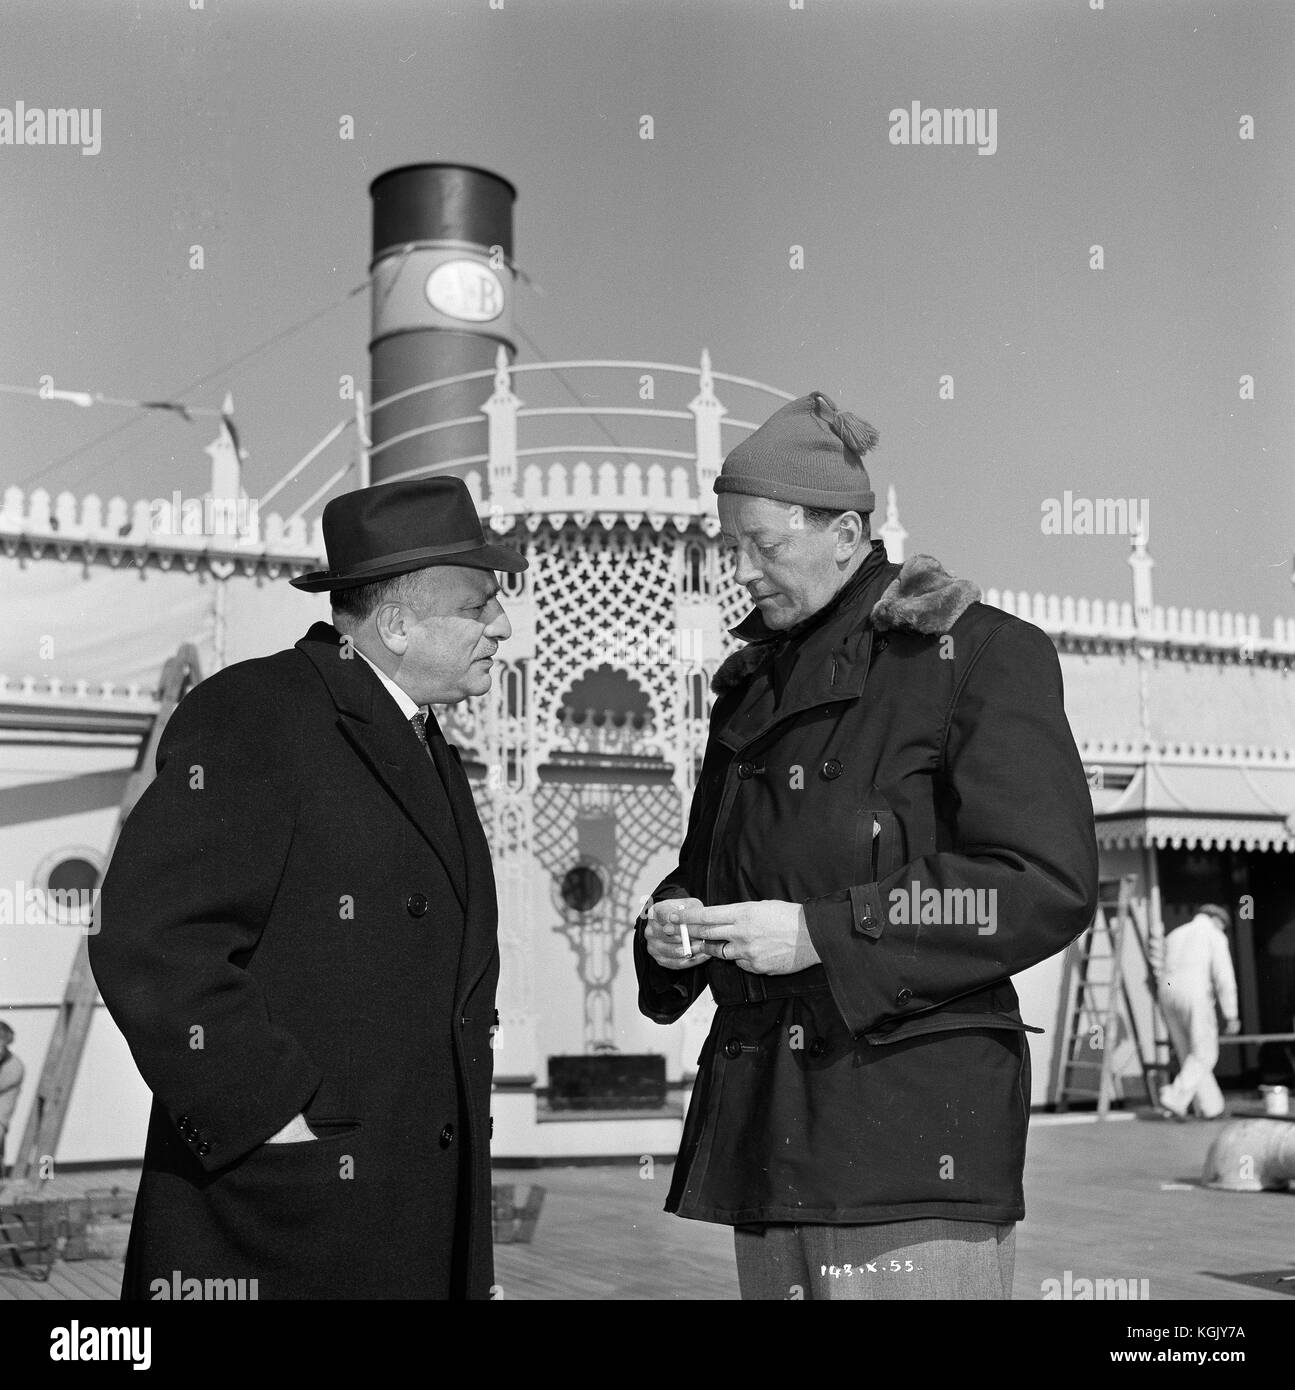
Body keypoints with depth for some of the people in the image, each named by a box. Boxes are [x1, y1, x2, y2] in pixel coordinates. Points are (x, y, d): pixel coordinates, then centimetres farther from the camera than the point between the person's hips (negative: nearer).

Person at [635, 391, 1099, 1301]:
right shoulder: (754, 682, 17)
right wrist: (673, 924, 2)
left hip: (914, 1120, -6)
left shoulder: (978, 656, -4)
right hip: (767, 1125, 7)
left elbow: (1050, 884, -13)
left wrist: (825, 933, -18)